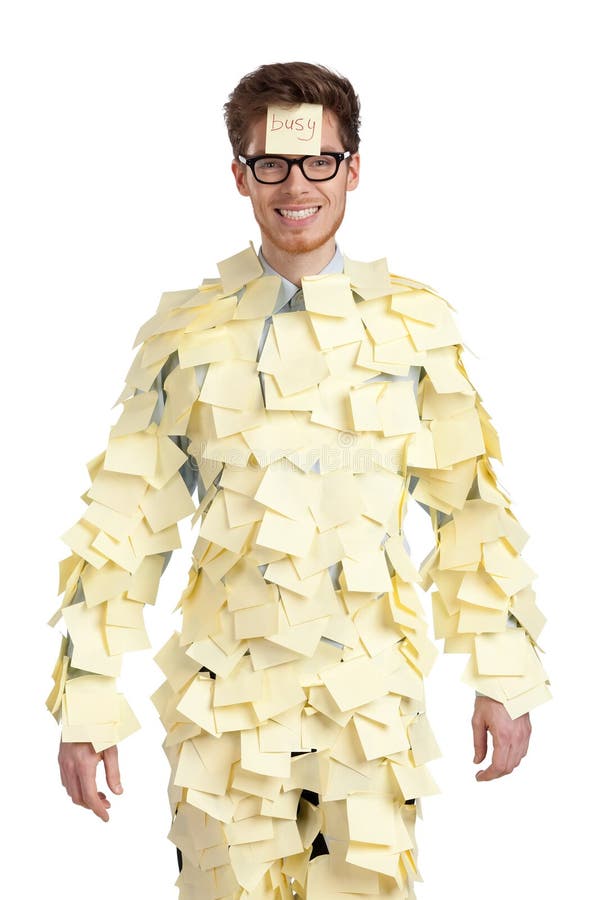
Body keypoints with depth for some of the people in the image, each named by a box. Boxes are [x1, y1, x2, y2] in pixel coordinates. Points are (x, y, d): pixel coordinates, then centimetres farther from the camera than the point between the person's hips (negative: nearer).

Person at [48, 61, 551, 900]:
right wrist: (86, 702, 0)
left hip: (374, 701, 0)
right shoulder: (188, 330, 2)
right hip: (228, 703, 0)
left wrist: (504, 679, 6)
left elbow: (471, 505, 7)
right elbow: (123, 521, 2)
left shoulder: (416, 323, 3)